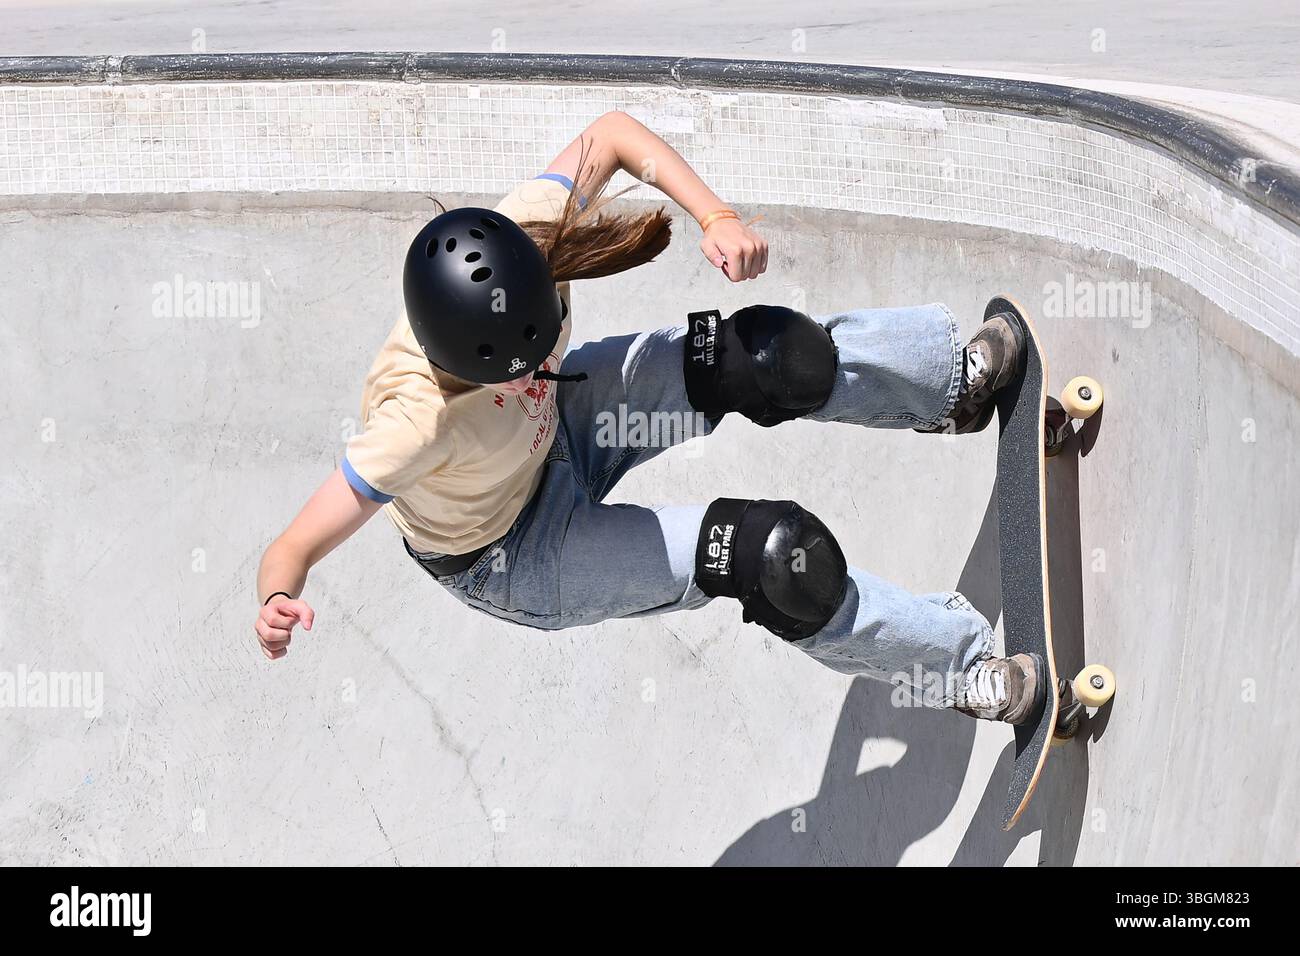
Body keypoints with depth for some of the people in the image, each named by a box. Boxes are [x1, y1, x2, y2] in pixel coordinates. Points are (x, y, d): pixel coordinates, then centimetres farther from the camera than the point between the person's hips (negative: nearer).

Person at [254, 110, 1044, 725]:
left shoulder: (524, 237, -32)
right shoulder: (420, 421, -44)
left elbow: (613, 134, -14)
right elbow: (293, 549, -42)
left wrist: (717, 218, -24)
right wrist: (280, 604, -63)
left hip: (556, 429, 6)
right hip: (505, 559, -5)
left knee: (761, 360, -9)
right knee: (764, 554, -16)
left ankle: (955, 378, 21)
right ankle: (958, 663, 8)